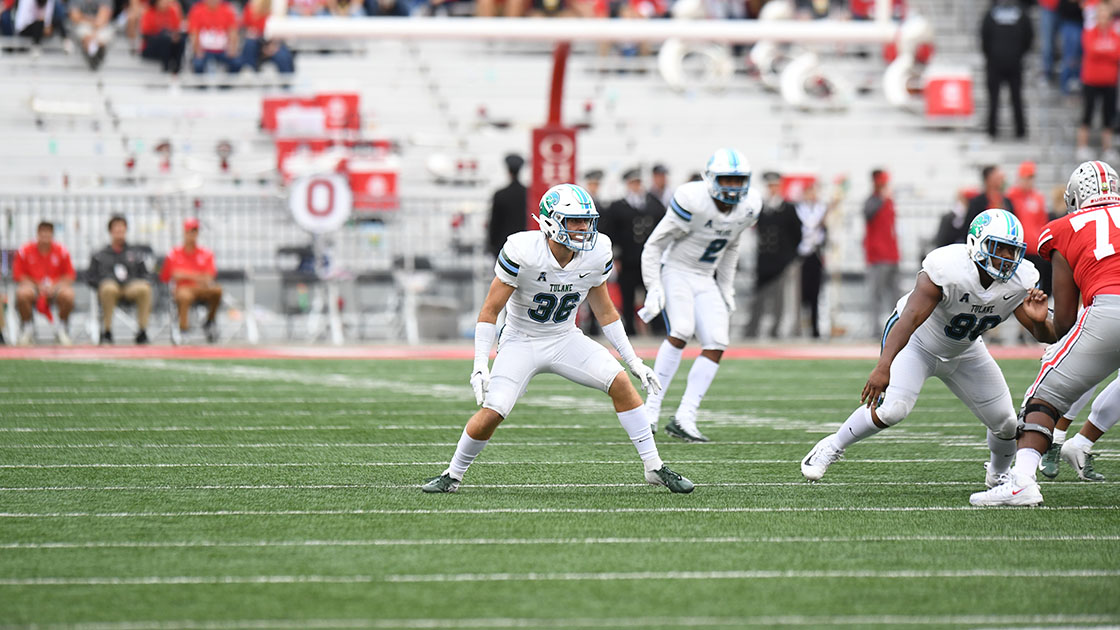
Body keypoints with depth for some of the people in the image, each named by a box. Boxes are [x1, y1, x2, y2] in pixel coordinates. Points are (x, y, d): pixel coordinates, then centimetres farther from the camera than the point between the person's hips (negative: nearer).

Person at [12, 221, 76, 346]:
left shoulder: (62, 251, -1)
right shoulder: (25, 251, -4)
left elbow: (70, 276, 2)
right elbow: (18, 275, -2)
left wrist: (54, 286, -16)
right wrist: (37, 285, -16)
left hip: (55, 287, 0)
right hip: (32, 285, 0)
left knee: (68, 294, -34)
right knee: (22, 294, -36)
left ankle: (62, 328, -6)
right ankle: (27, 327, -7)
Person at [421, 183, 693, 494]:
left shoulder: (596, 253, -11)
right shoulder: (522, 251, -25)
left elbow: (604, 310, 5)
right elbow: (490, 311, -17)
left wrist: (633, 360, 3)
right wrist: (480, 366, -24)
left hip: (565, 339, 3)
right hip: (521, 342, -3)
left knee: (621, 383, -15)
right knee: (491, 414, -19)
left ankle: (654, 468, -5)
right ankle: (453, 475, 7)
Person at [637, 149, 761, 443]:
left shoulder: (748, 206, -3)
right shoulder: (692, 201, -23)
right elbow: (654, 245, -15)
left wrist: (727, 289, 14)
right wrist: (654, 288, -20)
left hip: (706, 280, 6)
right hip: (676, 272, -6)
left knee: (716, 344, -8)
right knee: (681, 331, -27)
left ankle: (684, 418, -7)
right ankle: (652, 407, -20)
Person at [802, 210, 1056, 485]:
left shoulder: (1021, 281, -21)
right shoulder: (947, 268, -37)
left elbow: (1047, 337, -16)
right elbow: (910, 319, -44)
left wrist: (1039, 320, -41)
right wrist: (883, 367, -56)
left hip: (963, 350, 5)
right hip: (916, 341, -5)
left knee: (1006, 425, 2)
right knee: (892, 409, -27)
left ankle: (998, 473, 36)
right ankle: (832, 446, -2)